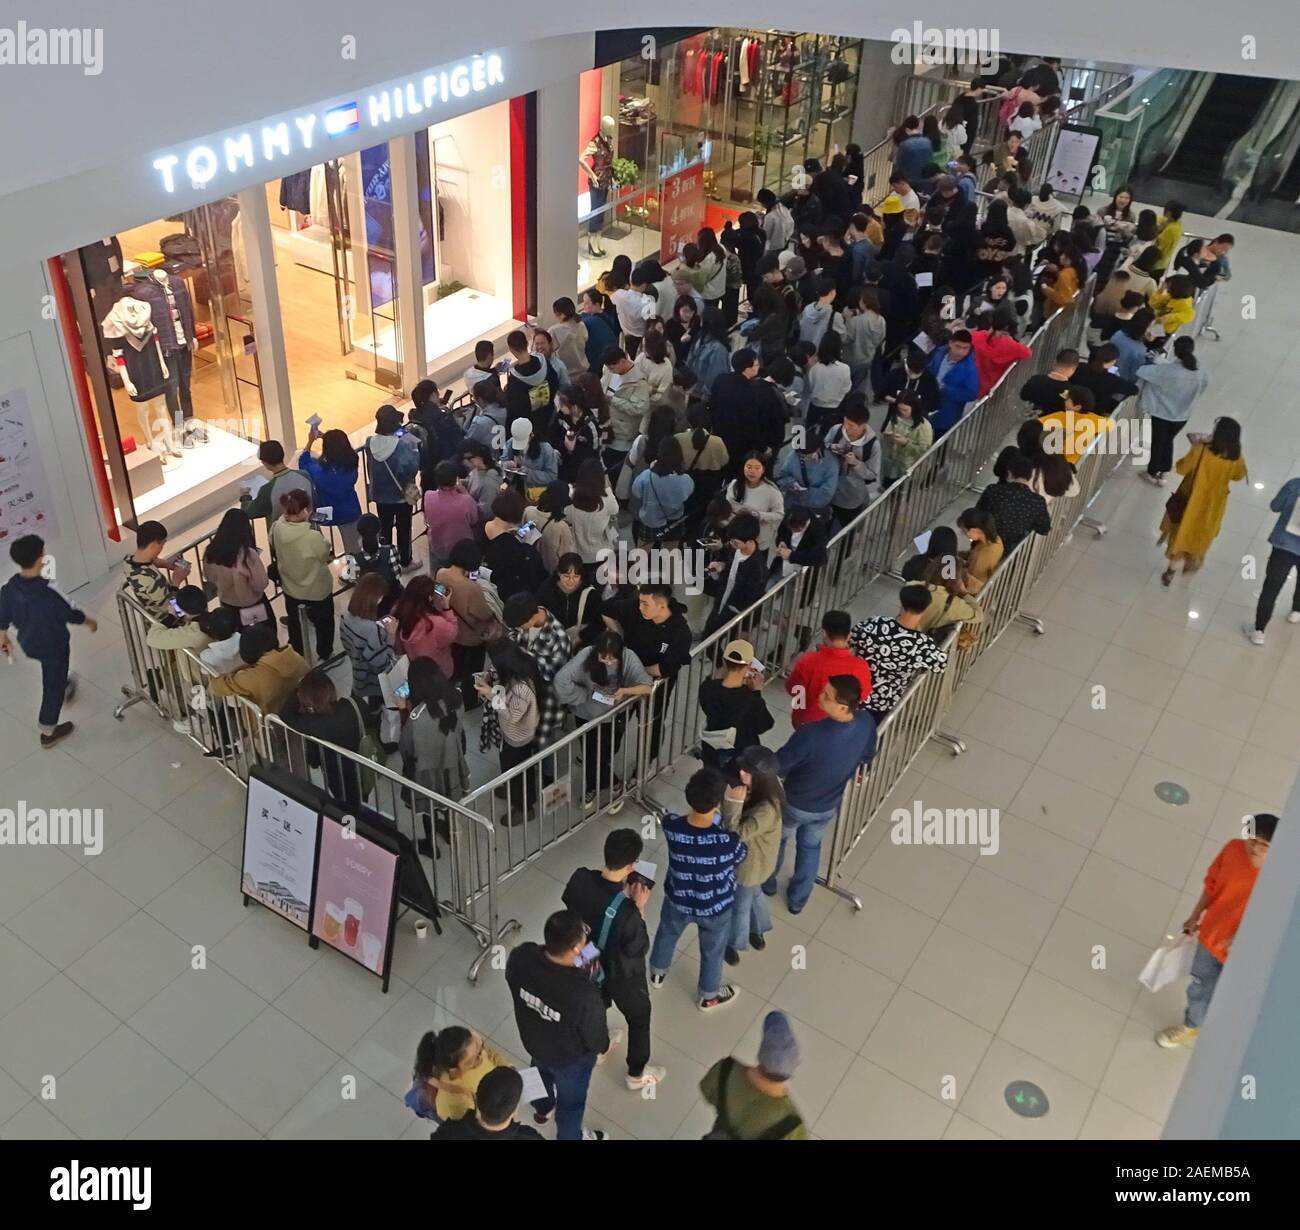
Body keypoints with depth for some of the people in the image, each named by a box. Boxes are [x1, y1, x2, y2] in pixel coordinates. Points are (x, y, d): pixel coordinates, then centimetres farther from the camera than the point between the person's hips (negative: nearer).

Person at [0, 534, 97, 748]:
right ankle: (48, 732, 25)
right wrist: (90, 622, 2)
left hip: (28, 643, 6)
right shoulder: (48, 593, -34)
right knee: (53, 685, 13)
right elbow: (71, 614, -19)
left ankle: (65, 687, 64)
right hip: (53, 645, -6)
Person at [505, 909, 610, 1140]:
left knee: (542, 1073, 38)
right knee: (571, 1101, 29)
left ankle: (542, 1107, 68)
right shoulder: (584, 995, -44)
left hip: (532, 1040, 4)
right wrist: (604, 1046, 0)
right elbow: (595, 1039, -23)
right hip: (571, 1056, -4)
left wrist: (576, 972, -9)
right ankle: (570, 1138, 58)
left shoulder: (520, 956, -32)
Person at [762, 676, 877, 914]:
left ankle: (767, 883, 54)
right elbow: (867, 756, -3)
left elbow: (778, 766, -27)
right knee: (810, 846, 31)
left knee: (777, 840, 28)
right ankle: (798, 899, 49)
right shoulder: (866, 722, -26)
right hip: (828, 805, 4)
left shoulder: (811, 735, -43)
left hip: (794, 803, -4)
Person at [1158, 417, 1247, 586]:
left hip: (1192, 500, -3)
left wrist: (1195, 447, -5)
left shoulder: (1202, 451, -30)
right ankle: (1192, 563, 48)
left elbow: (1181, 468, -15)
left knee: (1182, 533, 18)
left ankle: (1171, 571, 28)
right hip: (1213, 504, 3)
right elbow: (1238, 476, 2)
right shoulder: (1236, 458, -19)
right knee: (1201, 534, 27)